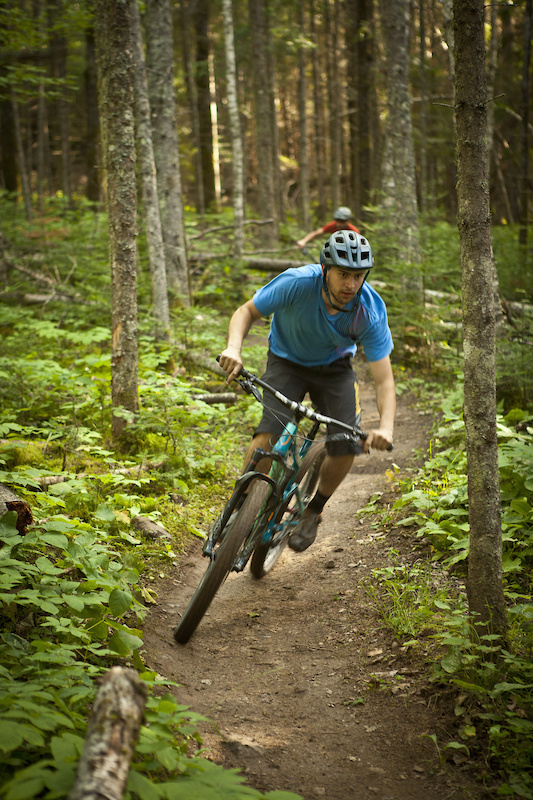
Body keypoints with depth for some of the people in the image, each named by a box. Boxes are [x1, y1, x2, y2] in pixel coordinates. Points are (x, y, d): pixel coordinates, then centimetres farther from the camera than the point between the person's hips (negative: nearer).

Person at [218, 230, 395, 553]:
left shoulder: (371, 311, -29)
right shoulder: (298, 282, -32)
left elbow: (384, 380, -27)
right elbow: (247, 311, -18)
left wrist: (386, 428, -45)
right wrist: (234, 348, -39)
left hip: (334, 368, 2)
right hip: (287, 361, -1)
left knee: (347, 446, -14)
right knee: (269, 434, -25)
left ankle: (313, 511, 13)